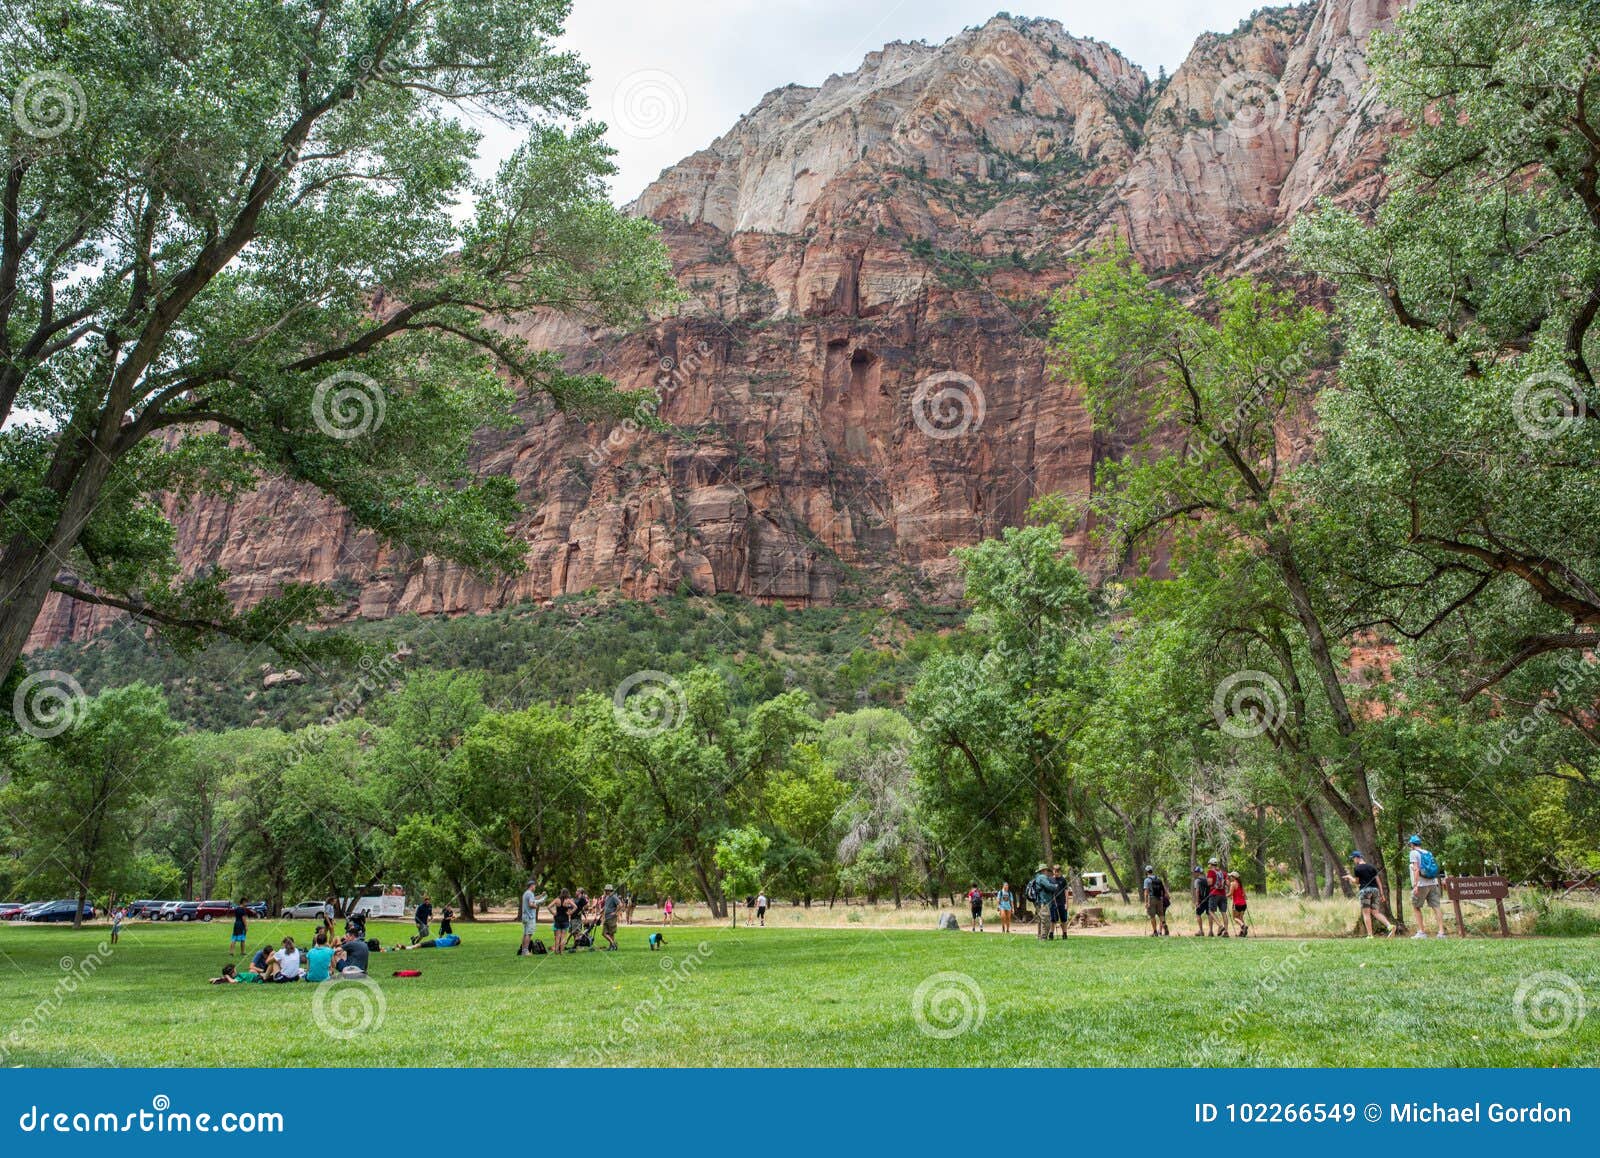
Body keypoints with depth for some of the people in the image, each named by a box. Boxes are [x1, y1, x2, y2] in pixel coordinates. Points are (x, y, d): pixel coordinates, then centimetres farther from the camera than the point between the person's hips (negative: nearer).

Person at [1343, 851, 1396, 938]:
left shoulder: (1357, 868, 1)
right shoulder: (1371, 867, 16)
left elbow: (1356, 882, 7)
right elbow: (1378, 881, 13)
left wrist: (1349, 876, 25)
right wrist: (1382, 894, 14)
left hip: (1365, 890, -6)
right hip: (1375, 889, 6)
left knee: (1366, 913, -2)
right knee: (1376, 912, 10)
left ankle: (1370, 935, -8)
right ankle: (1390, 926, -11)